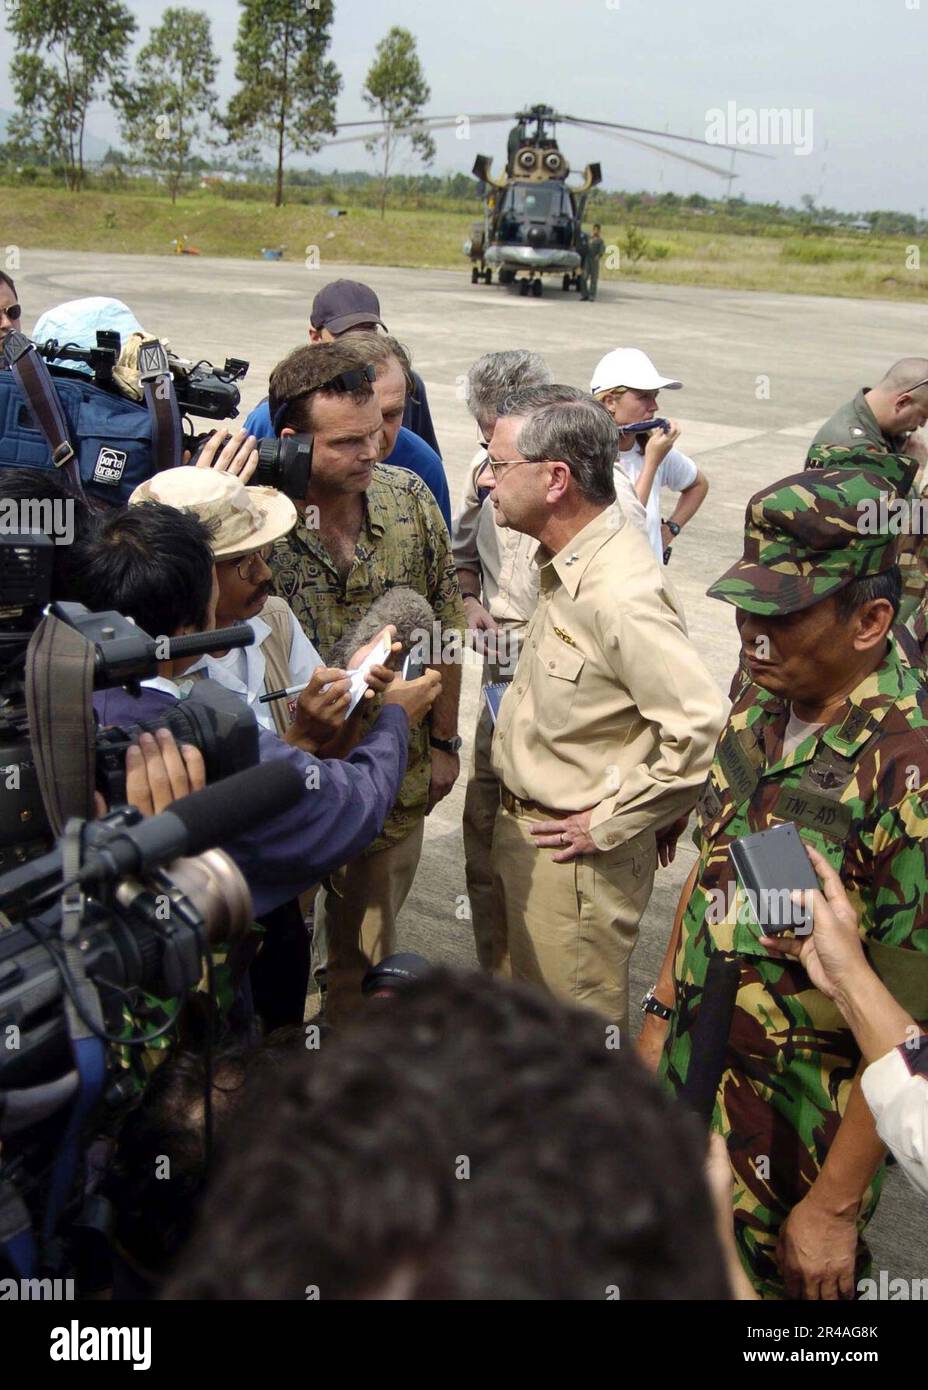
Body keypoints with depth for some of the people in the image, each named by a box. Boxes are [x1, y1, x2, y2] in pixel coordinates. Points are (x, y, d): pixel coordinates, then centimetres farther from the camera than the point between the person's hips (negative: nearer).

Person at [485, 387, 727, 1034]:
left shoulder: (620, 593, -30)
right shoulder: (568, 557, 2)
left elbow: (703, 726, -33)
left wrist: (611, 824, -23)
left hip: (573, 851, -9)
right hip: (526, 829, 10)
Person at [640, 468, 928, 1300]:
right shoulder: (761, 702, -5)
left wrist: (836, 1203, -17)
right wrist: (663, 1011, 13)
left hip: (801, 1120, -6)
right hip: (695, 1070, 6)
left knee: (777, 1277, 15)